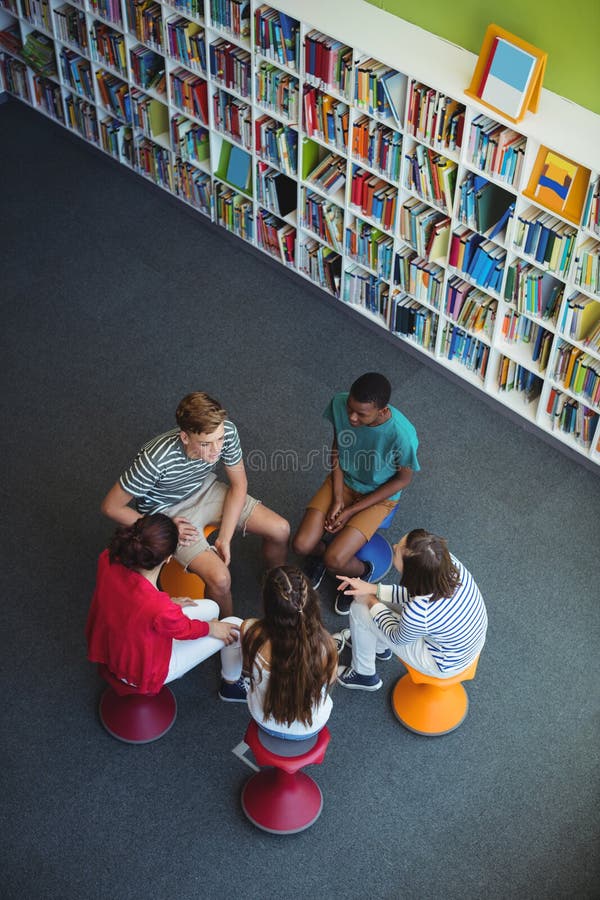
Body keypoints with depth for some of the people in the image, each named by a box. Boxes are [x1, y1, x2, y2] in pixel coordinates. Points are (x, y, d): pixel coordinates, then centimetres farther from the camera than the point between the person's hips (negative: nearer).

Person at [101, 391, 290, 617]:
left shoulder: (226, 432, -26)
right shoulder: (156, 460, -38)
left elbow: (238, 484, -8)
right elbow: (111, 506, -25)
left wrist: (224, 538, -14)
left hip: (204, 489, 5)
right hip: (167, 510, -4)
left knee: (280, 530, -3)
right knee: (220, 578, -23)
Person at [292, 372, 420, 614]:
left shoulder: (402, 434, -35)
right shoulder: (340, 403, -24)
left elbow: (403, 479, -16)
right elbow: (337, 447, -4)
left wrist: (351, 511, -15)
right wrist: (337, 498, -11)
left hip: (378, 495, -4)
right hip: (343, 480, 4)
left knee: (334, 561, -17)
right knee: (302, 545, -12)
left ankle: (362, 571, 18)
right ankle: (321, 551, 25)